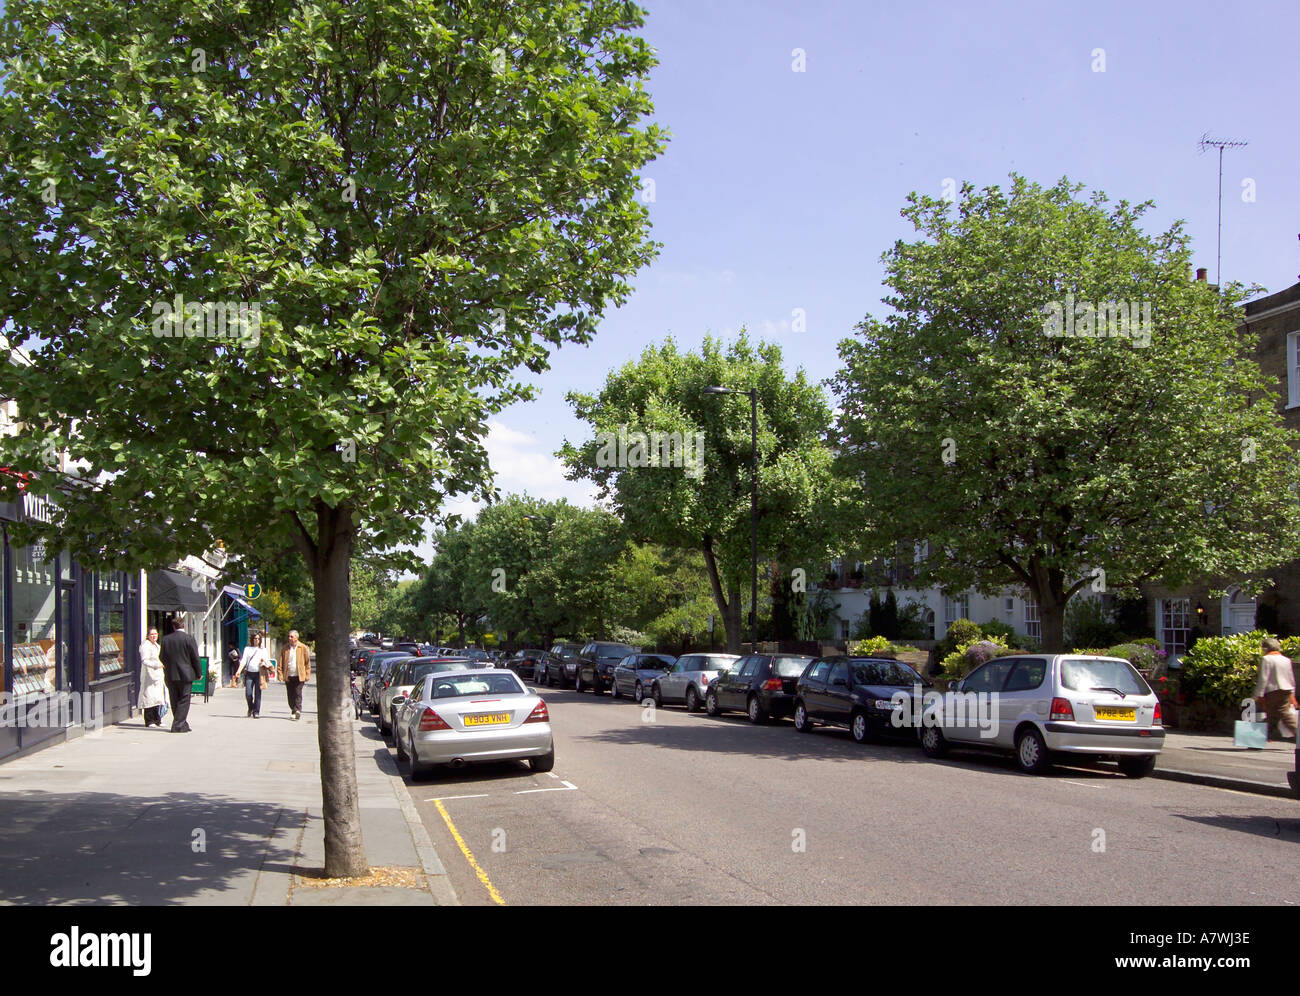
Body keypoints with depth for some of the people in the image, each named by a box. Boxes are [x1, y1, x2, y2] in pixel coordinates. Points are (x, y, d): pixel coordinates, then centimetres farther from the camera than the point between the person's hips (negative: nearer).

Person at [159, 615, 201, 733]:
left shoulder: (165, 639, 2)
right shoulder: (189, 639, -9)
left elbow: (162, 657, 8)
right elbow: (195, 658, -7)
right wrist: (198, 673, 4)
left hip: (170, 675, 4)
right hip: (185, 674, -4)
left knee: (175, 701, 13)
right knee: (184, 701, 1)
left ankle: (183, 724, 20)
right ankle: (178, 725, -5)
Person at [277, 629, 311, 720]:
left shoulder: (303, 648, 3)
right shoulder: (285, 649, 9)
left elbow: (308, 662, 5)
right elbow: (281, 663, 8)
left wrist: (307, 675, -1)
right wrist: (280, 674, -3)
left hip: (299, 676, -3)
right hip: (288, 676, 3)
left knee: (298, 694, -11)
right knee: (290, 696, 6)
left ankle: (298, 711, -15)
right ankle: (294, 711, 16)